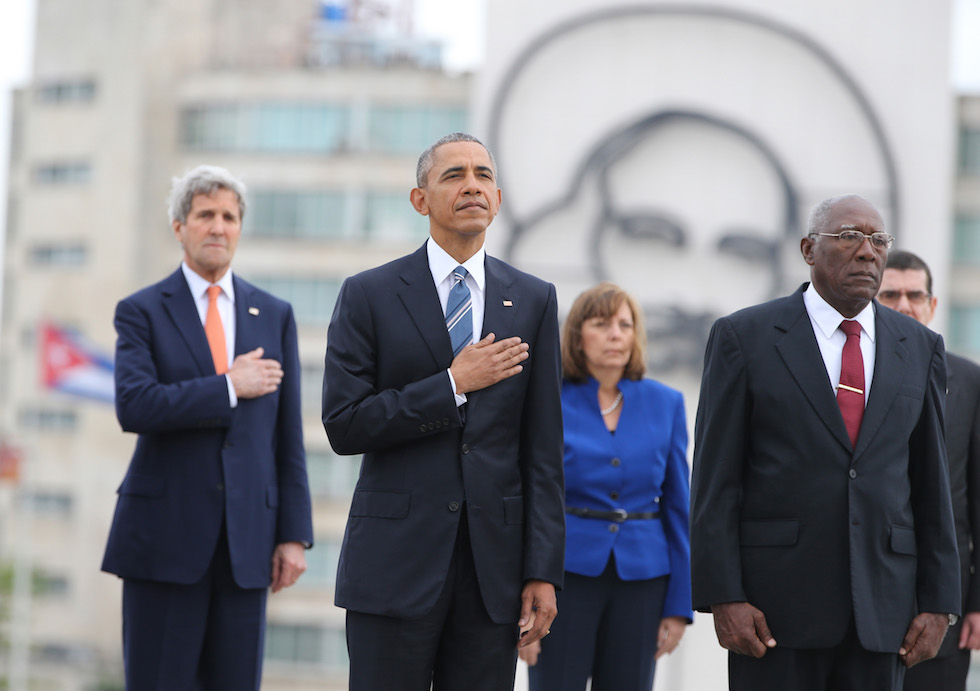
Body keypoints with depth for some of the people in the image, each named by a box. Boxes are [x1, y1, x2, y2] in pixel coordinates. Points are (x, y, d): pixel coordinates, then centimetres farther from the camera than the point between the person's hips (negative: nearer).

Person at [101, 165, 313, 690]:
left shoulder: (275, 316, 13)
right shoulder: (141, 311, 4)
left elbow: (288, 434, 10)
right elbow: (133, 406, -13)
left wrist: (294, 534, 4)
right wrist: (229, 387, -12)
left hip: (247, 540, 3)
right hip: (165, 535, -3)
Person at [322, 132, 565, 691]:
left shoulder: (533, 300, 9)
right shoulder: (369, 295, 3)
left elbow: (543, 449, 5)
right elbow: (344, 425, -5)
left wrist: (543, 571, -1)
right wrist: (452, 385, -10)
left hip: (494, 561, 2)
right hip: (395, 561, -2)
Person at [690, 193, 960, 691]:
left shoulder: (919, 348, 11)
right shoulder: (744, 337, 0)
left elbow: (931, 482, 11)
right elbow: (715, 479, -3)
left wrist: (937, 602, 5)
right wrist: (722, 596, -10)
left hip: (882, 606, 3)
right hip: (776, 603, -3)